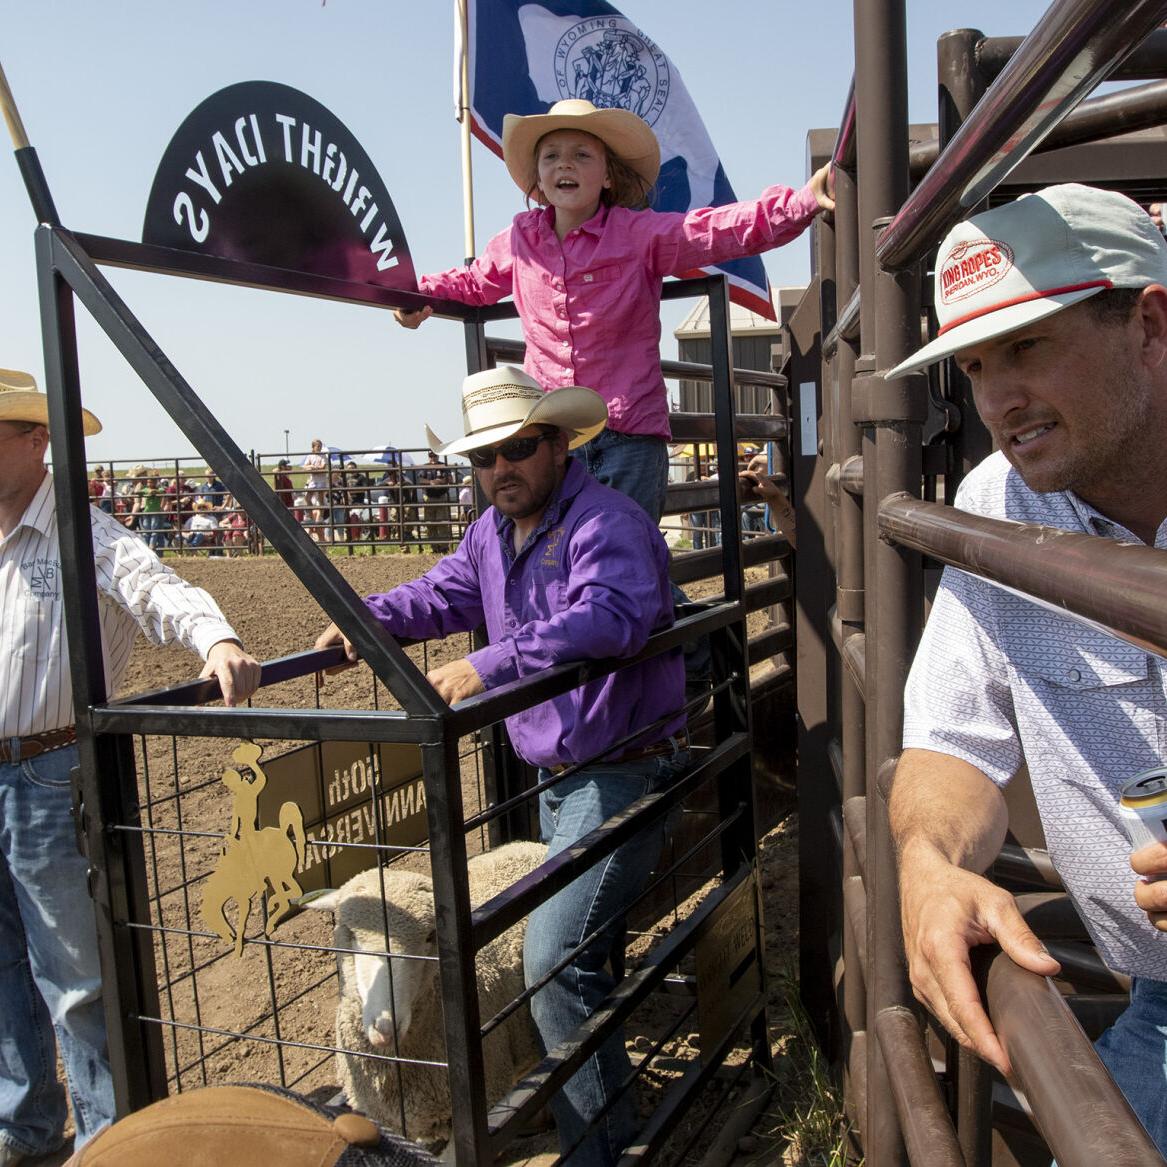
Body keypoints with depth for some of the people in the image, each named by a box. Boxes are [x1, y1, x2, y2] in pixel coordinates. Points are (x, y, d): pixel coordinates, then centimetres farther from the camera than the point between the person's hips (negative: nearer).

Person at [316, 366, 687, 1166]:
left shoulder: (605, 523, -22)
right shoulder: (492, 532, 9)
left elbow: (611, 616, -39)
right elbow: (444, 594, 21)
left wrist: (489, 666, -43)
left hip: (622, 772, -10)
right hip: (557, 771, 10)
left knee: (557, 961, -14)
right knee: (582, 942, 22)